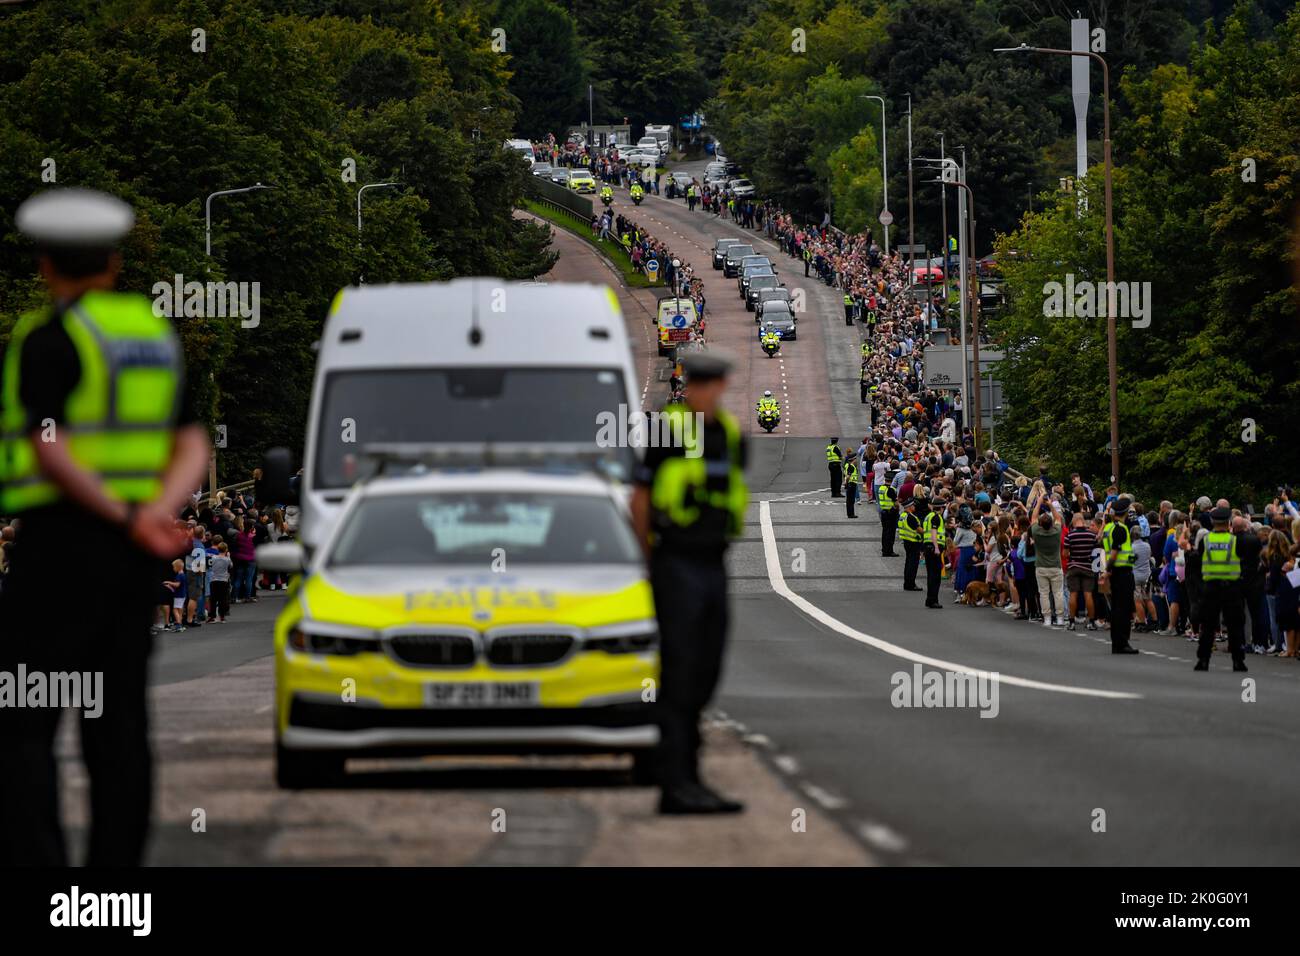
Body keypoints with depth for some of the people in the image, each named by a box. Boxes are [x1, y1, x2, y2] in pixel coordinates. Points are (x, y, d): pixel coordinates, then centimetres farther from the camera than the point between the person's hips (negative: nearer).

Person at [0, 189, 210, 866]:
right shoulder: (154, 335, 12)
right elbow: (193, 452, 6)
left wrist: (130, 523, -15)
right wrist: (156, 514, -10)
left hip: (64, 544, -7)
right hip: (136, 558, 7)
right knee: (118, 726, 7)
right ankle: (116, 862, 5)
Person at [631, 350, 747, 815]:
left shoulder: (731, 435, 10)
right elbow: (639, 499, -1)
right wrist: (653, 558, 5)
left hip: (713, 568, 6)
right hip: (676, 569, -6)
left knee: (704, 677, 8)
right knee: (678, 676, -9)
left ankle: (685, 780, 15)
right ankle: (677, 785, -10)